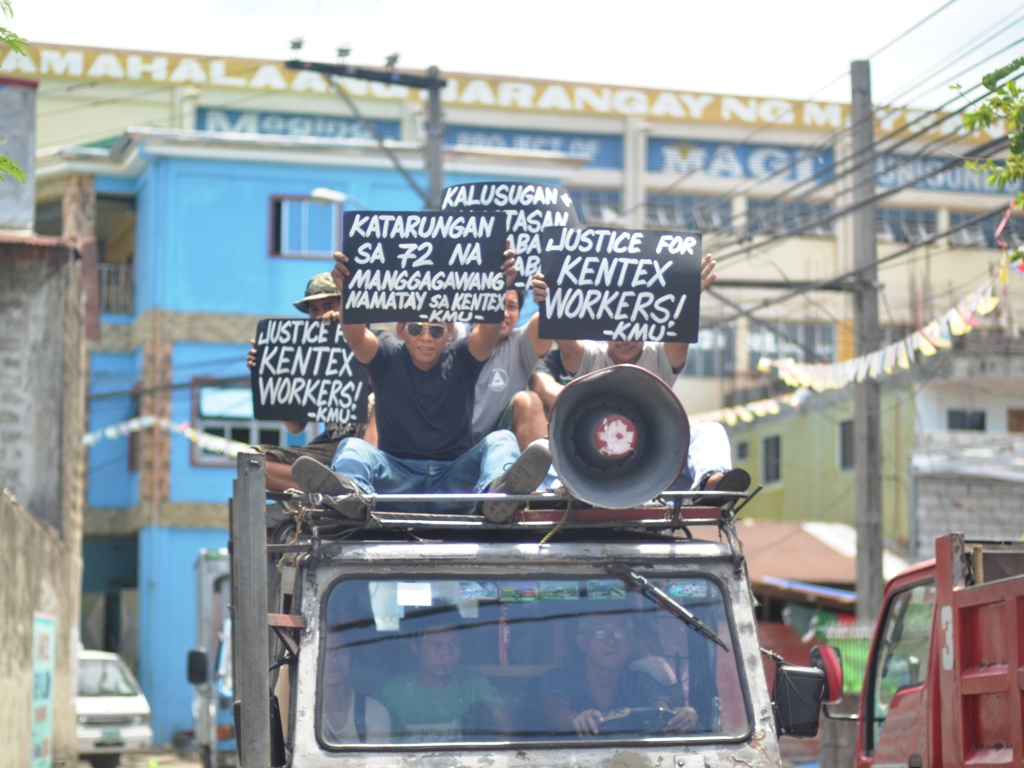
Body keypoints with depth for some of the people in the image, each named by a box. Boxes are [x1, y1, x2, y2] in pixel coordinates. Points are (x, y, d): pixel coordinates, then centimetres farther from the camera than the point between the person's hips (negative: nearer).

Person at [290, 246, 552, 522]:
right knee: (352, 446, -21)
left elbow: (488, 331, -13)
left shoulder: (461, 360, 7)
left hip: (454, 479, 0)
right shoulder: (388, 359, 7)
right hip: (396, 476, 0)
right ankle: (347, 491, -59)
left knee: (501, 439, -21)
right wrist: (346, 293, -36)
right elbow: (355, 335, -14)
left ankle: (498, 489, -59)